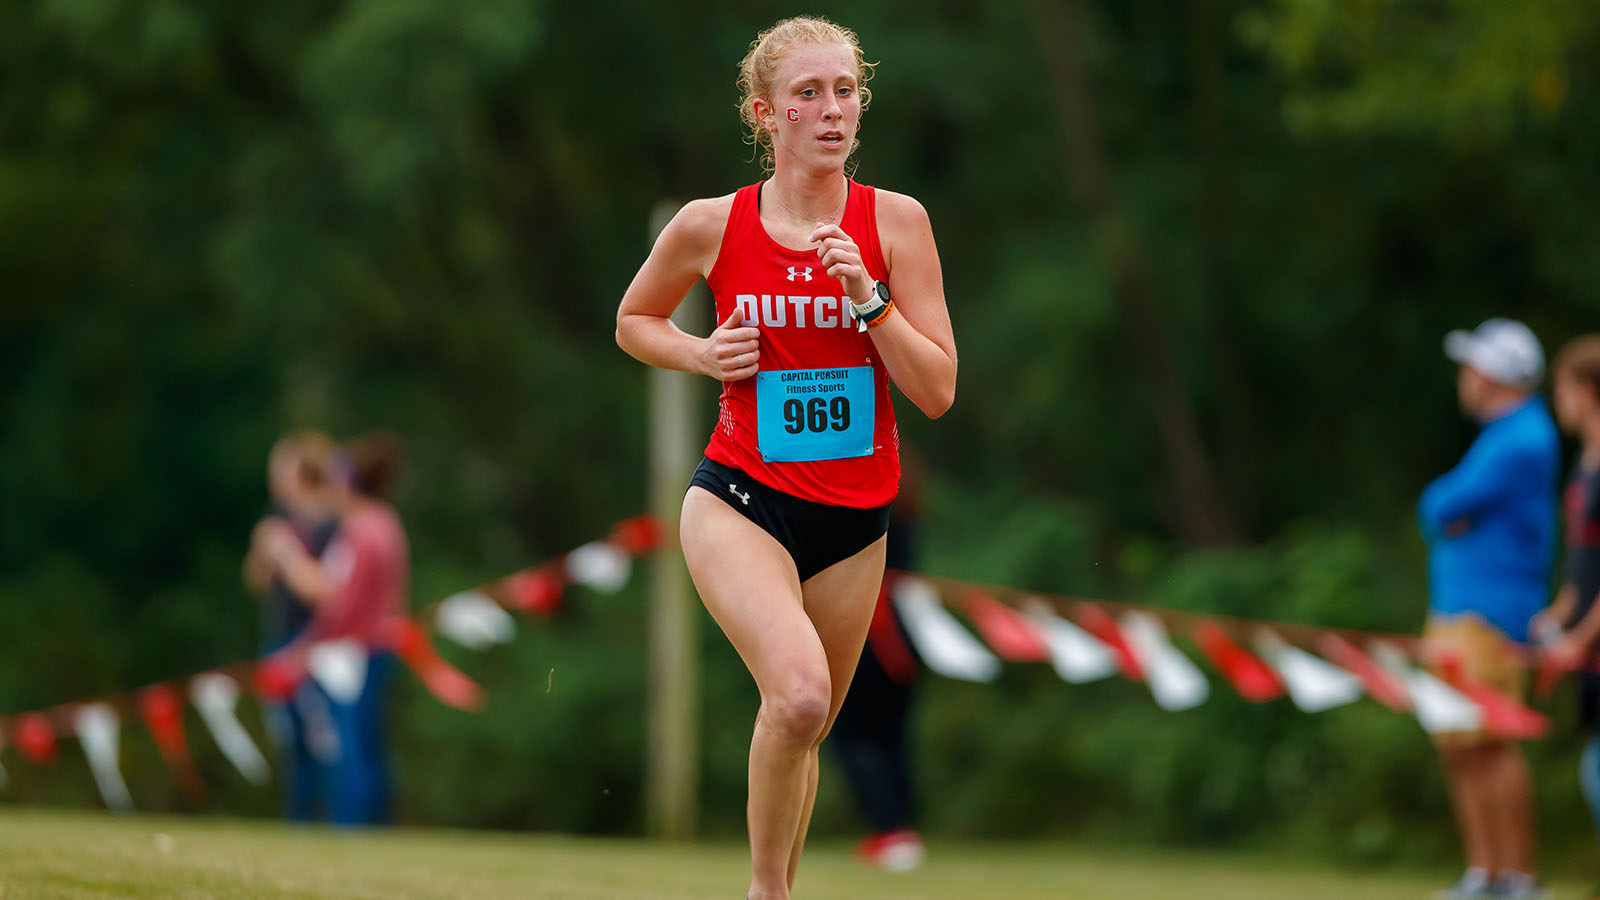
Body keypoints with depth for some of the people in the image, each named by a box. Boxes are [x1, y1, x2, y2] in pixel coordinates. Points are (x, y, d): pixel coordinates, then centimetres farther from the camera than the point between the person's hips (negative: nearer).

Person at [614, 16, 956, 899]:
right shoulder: (711, 226, -5)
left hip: (854, 519, 3)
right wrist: (703, 354, -6)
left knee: (801, 733, 13)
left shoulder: (895, 221, -4)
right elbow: (633, 322, 13)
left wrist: (867, 296, -19)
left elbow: (936, 391, -6)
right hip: (740, 501, -3)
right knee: (800, 695, -27)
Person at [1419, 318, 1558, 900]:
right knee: (1458, 746, 9)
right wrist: (1448, 515, -1)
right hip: (1454, 609, 10)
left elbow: (1449, 503, -17)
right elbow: (1439, 504, 19)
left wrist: (1444, 508, 4)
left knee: (1491, 743, -12)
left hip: (1492, 613, -10)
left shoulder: (1523, 441, -14)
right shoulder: (1503, 432, 18)